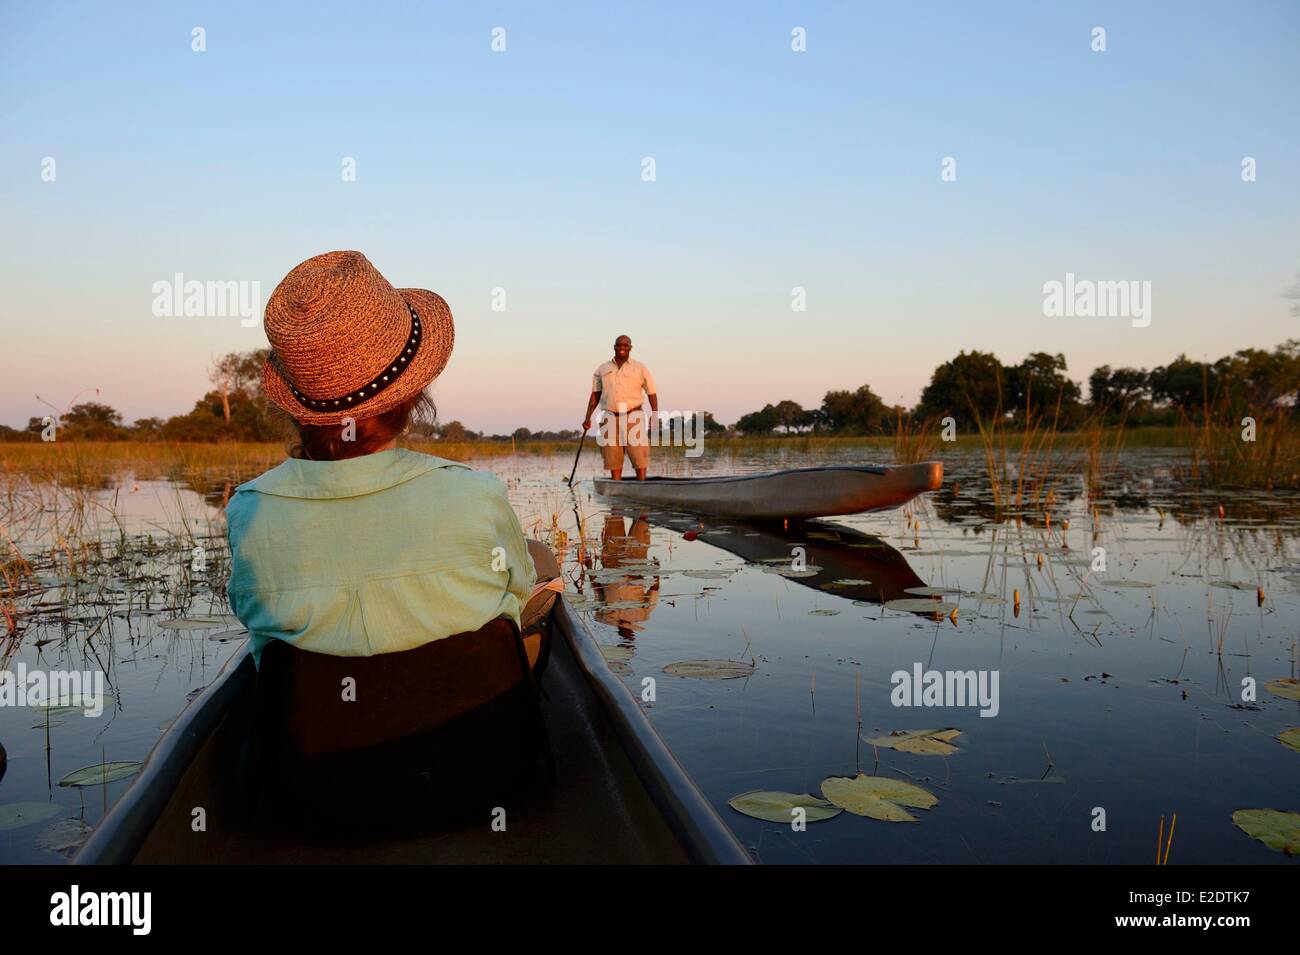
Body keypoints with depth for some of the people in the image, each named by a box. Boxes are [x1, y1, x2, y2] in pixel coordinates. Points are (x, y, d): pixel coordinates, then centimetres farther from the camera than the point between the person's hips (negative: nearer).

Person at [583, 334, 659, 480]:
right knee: (613, 458, 2)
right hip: (610, 419, 2)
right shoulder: (602, 369, 11)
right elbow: (595, 395, 14)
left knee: (639, 456, -6)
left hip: (632, 418, -2)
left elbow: (652, 393, 2)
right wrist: (587, 418, 6)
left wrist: (655, 415, -12)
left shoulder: (640, 368, 4)